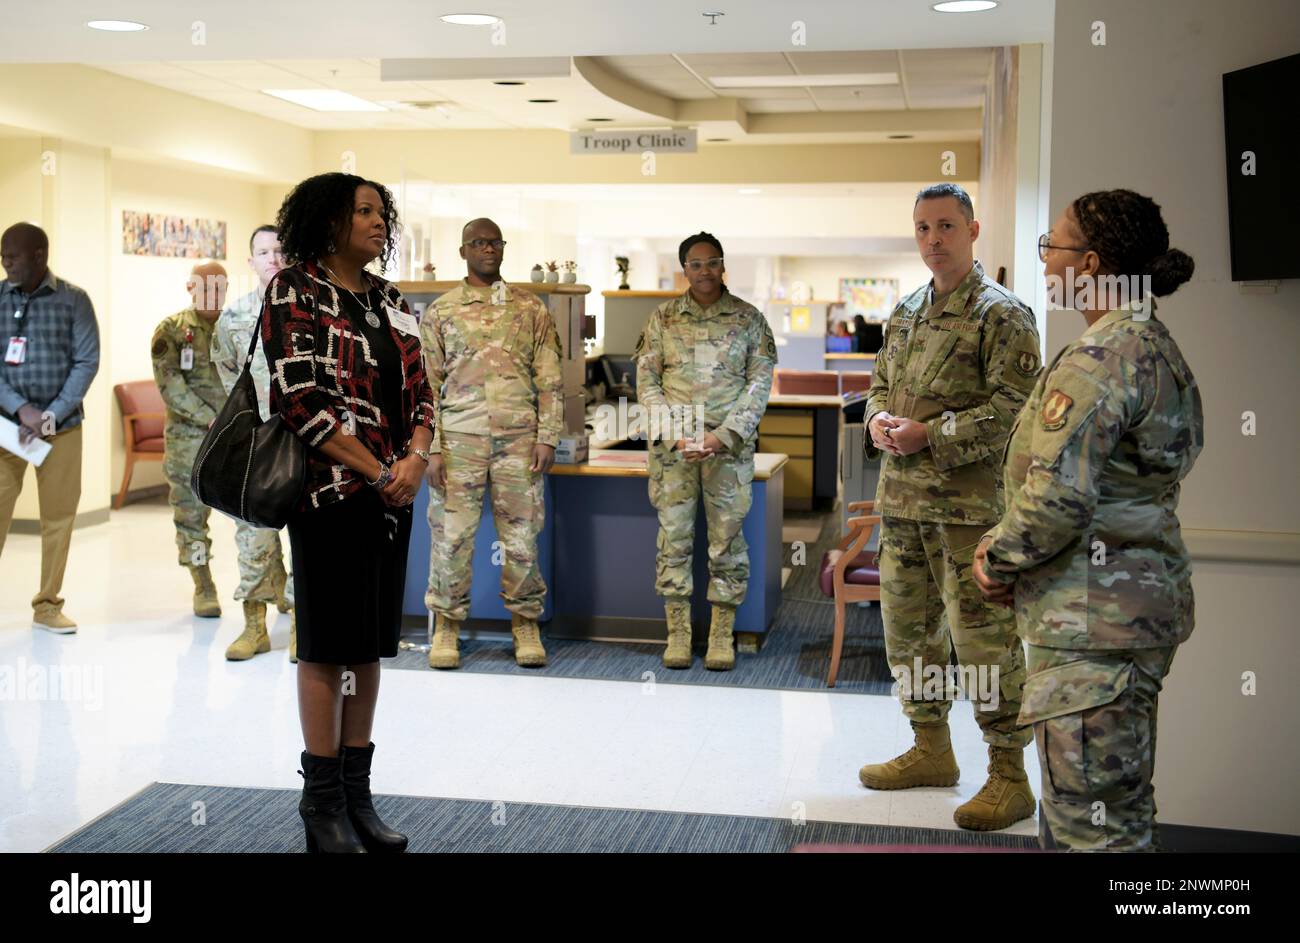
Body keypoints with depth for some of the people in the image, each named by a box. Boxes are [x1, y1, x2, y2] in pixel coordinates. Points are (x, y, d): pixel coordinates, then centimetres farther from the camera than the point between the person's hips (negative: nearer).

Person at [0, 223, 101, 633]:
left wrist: (52, 415, -10)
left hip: (62, 426, 0)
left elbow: (87, 362, -1)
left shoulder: (73, 300, 2)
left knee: (59, 515, 3)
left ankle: (47, 606, 15)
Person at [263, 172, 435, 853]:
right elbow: (301, 400, -13)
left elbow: (420, 393, 13)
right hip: (331, 491, -6)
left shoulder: (393, 304, 14)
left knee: (370, 644, 9)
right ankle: (322, 805, 11)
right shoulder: (294, 291, -4)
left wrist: (416, 457, -8)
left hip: (393, 494, 6)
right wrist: (379, 471, -13)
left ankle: (357, 794, 19)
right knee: (327, 644, 0)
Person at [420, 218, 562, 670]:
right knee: (451, 535, 1)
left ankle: (526, 624, 15)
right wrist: (431, 448, -2)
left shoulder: (531, 308, 10)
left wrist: (548, 438, -2)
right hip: (460, 436, 0)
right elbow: (428, 386, 5)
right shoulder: (440, 311, 8)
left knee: (522, 535, 3)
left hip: (519, 437, 1)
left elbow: (550, 380, 7)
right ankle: (447, 625, 12)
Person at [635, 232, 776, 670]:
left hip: (730, 445, -1)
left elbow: (760, 384, 1)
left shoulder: (748, 318, 4)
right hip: (673, 444, 1)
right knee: (674, 536, 2)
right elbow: (646, 382, 5)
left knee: (727, 538, 1)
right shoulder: (663, 318, 7)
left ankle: (723, 634, 10)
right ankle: (678, 633, 10)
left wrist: (724, 435, -11)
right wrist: (674, 432, -8)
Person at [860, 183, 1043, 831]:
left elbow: (1014, 408, -16)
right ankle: (932, 751, 31)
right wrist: (878, 419, 0)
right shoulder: (906, 311, 15)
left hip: (968, 503, -8)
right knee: (907, 626, 15)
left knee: (983, 637, -4)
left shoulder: (1001, 314, -8)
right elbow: (880, 383, 23)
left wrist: (930, 436, -19)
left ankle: (1009, 777, 8)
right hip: (900, 498, 8)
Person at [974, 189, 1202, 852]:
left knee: (1095, 822, -2)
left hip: (1093, 622, -11)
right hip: (1144, 596, 11)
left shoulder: (1097, 361, -19)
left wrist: (999, 561, -7)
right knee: (1117, 806, 20)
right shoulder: (1158, 349, 13)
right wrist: (1009, 553, 9)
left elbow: (1057, 498, -26)